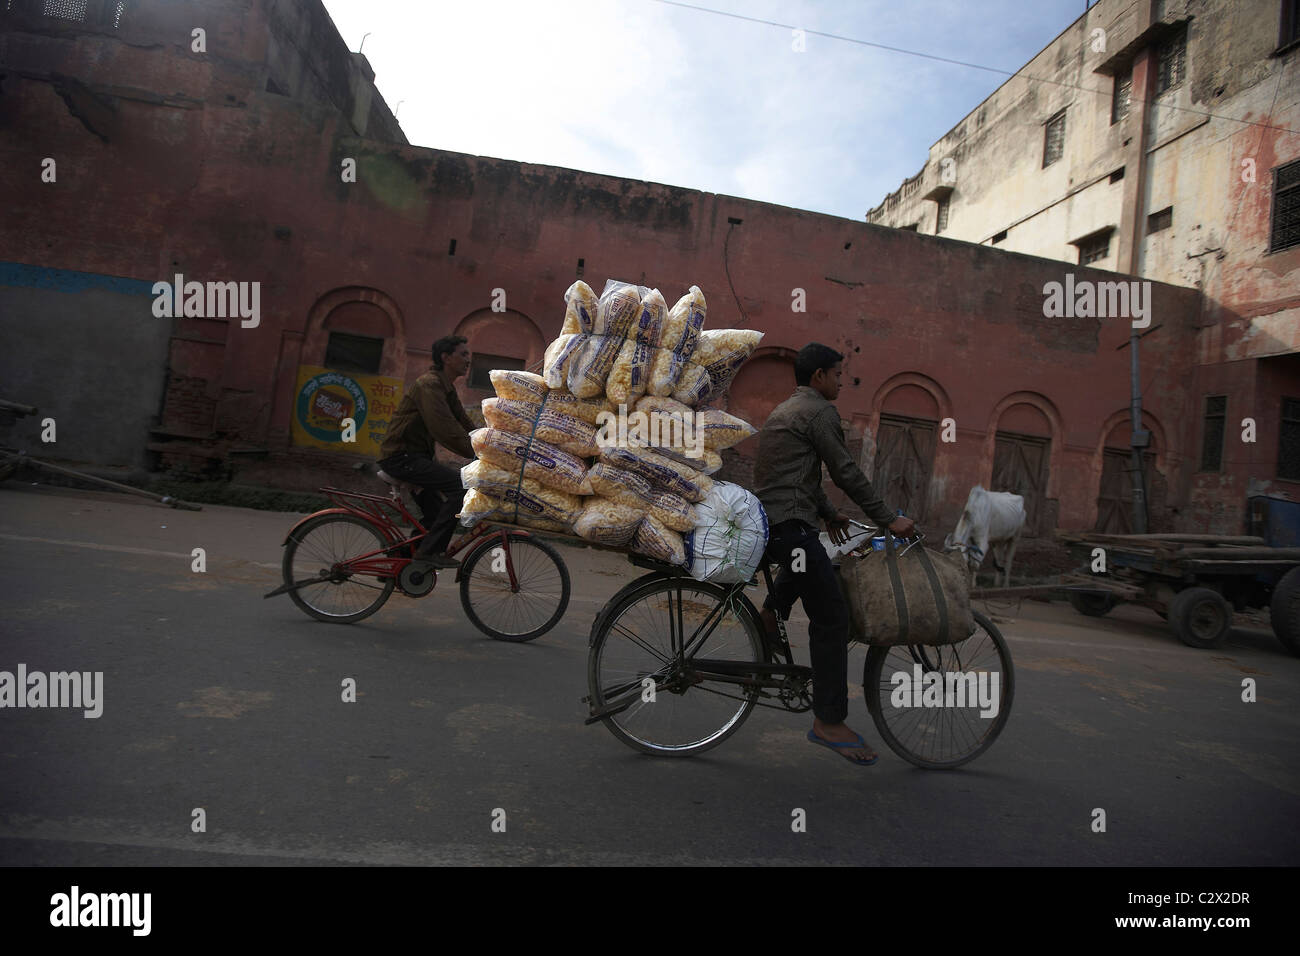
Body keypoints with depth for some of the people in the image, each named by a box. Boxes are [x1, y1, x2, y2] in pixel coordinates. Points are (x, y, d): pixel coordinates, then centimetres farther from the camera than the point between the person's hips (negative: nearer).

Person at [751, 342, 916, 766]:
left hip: (765, 519, 10)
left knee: (808, 558, 40)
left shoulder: (784, 409, 22)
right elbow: (847, 473, -10)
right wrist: (889, 519, -4)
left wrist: (829, 513, 32)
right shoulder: (819, 411, -7)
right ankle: (829, 722, -5)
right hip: (788, 525, -10)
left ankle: (770, 612, 25)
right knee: (831, 616, -8)